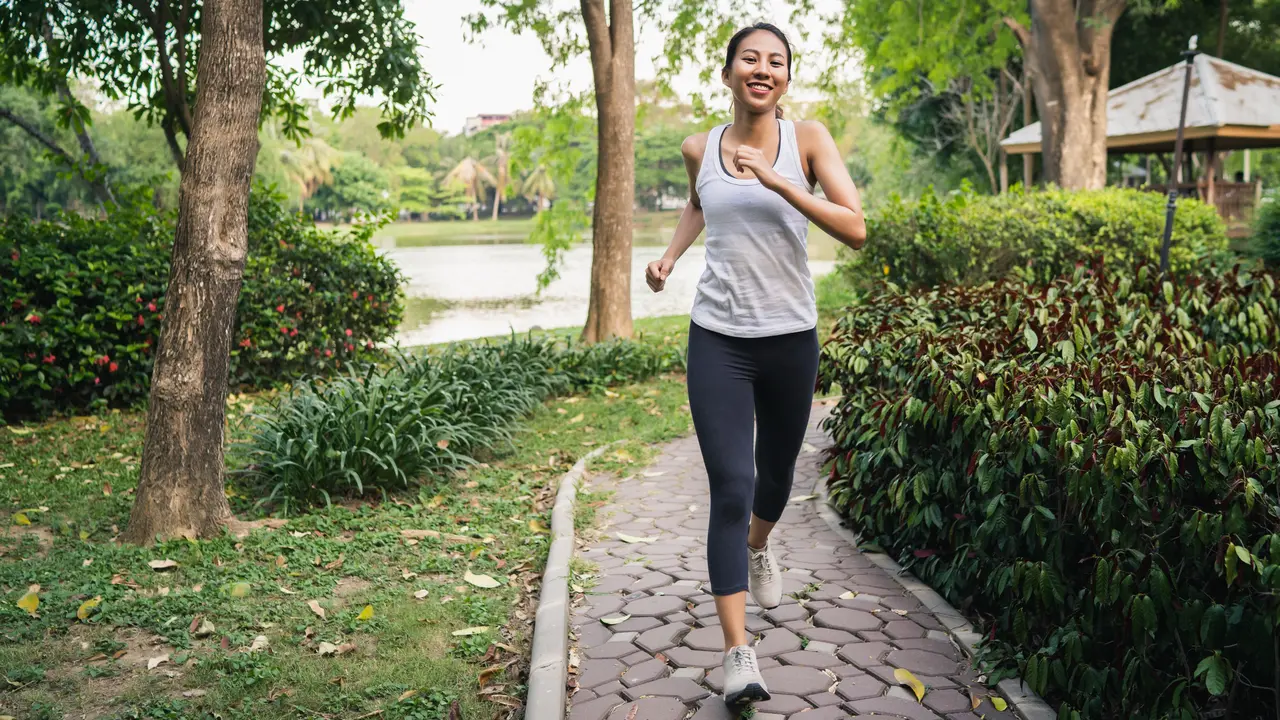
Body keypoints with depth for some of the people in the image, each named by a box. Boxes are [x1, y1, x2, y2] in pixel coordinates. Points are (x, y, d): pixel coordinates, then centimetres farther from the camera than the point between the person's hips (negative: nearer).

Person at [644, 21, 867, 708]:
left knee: (776, 471, 19)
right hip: (718, 340, 0)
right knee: (730, 490, -9)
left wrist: (775, 180, -23)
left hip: (790, 338, 0)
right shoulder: (699, 149, 2)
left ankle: (759, 548, 55)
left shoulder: (807, 138, -4)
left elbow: (854, 228, -16)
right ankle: (738, 654, -4)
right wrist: (669, 254, 10)